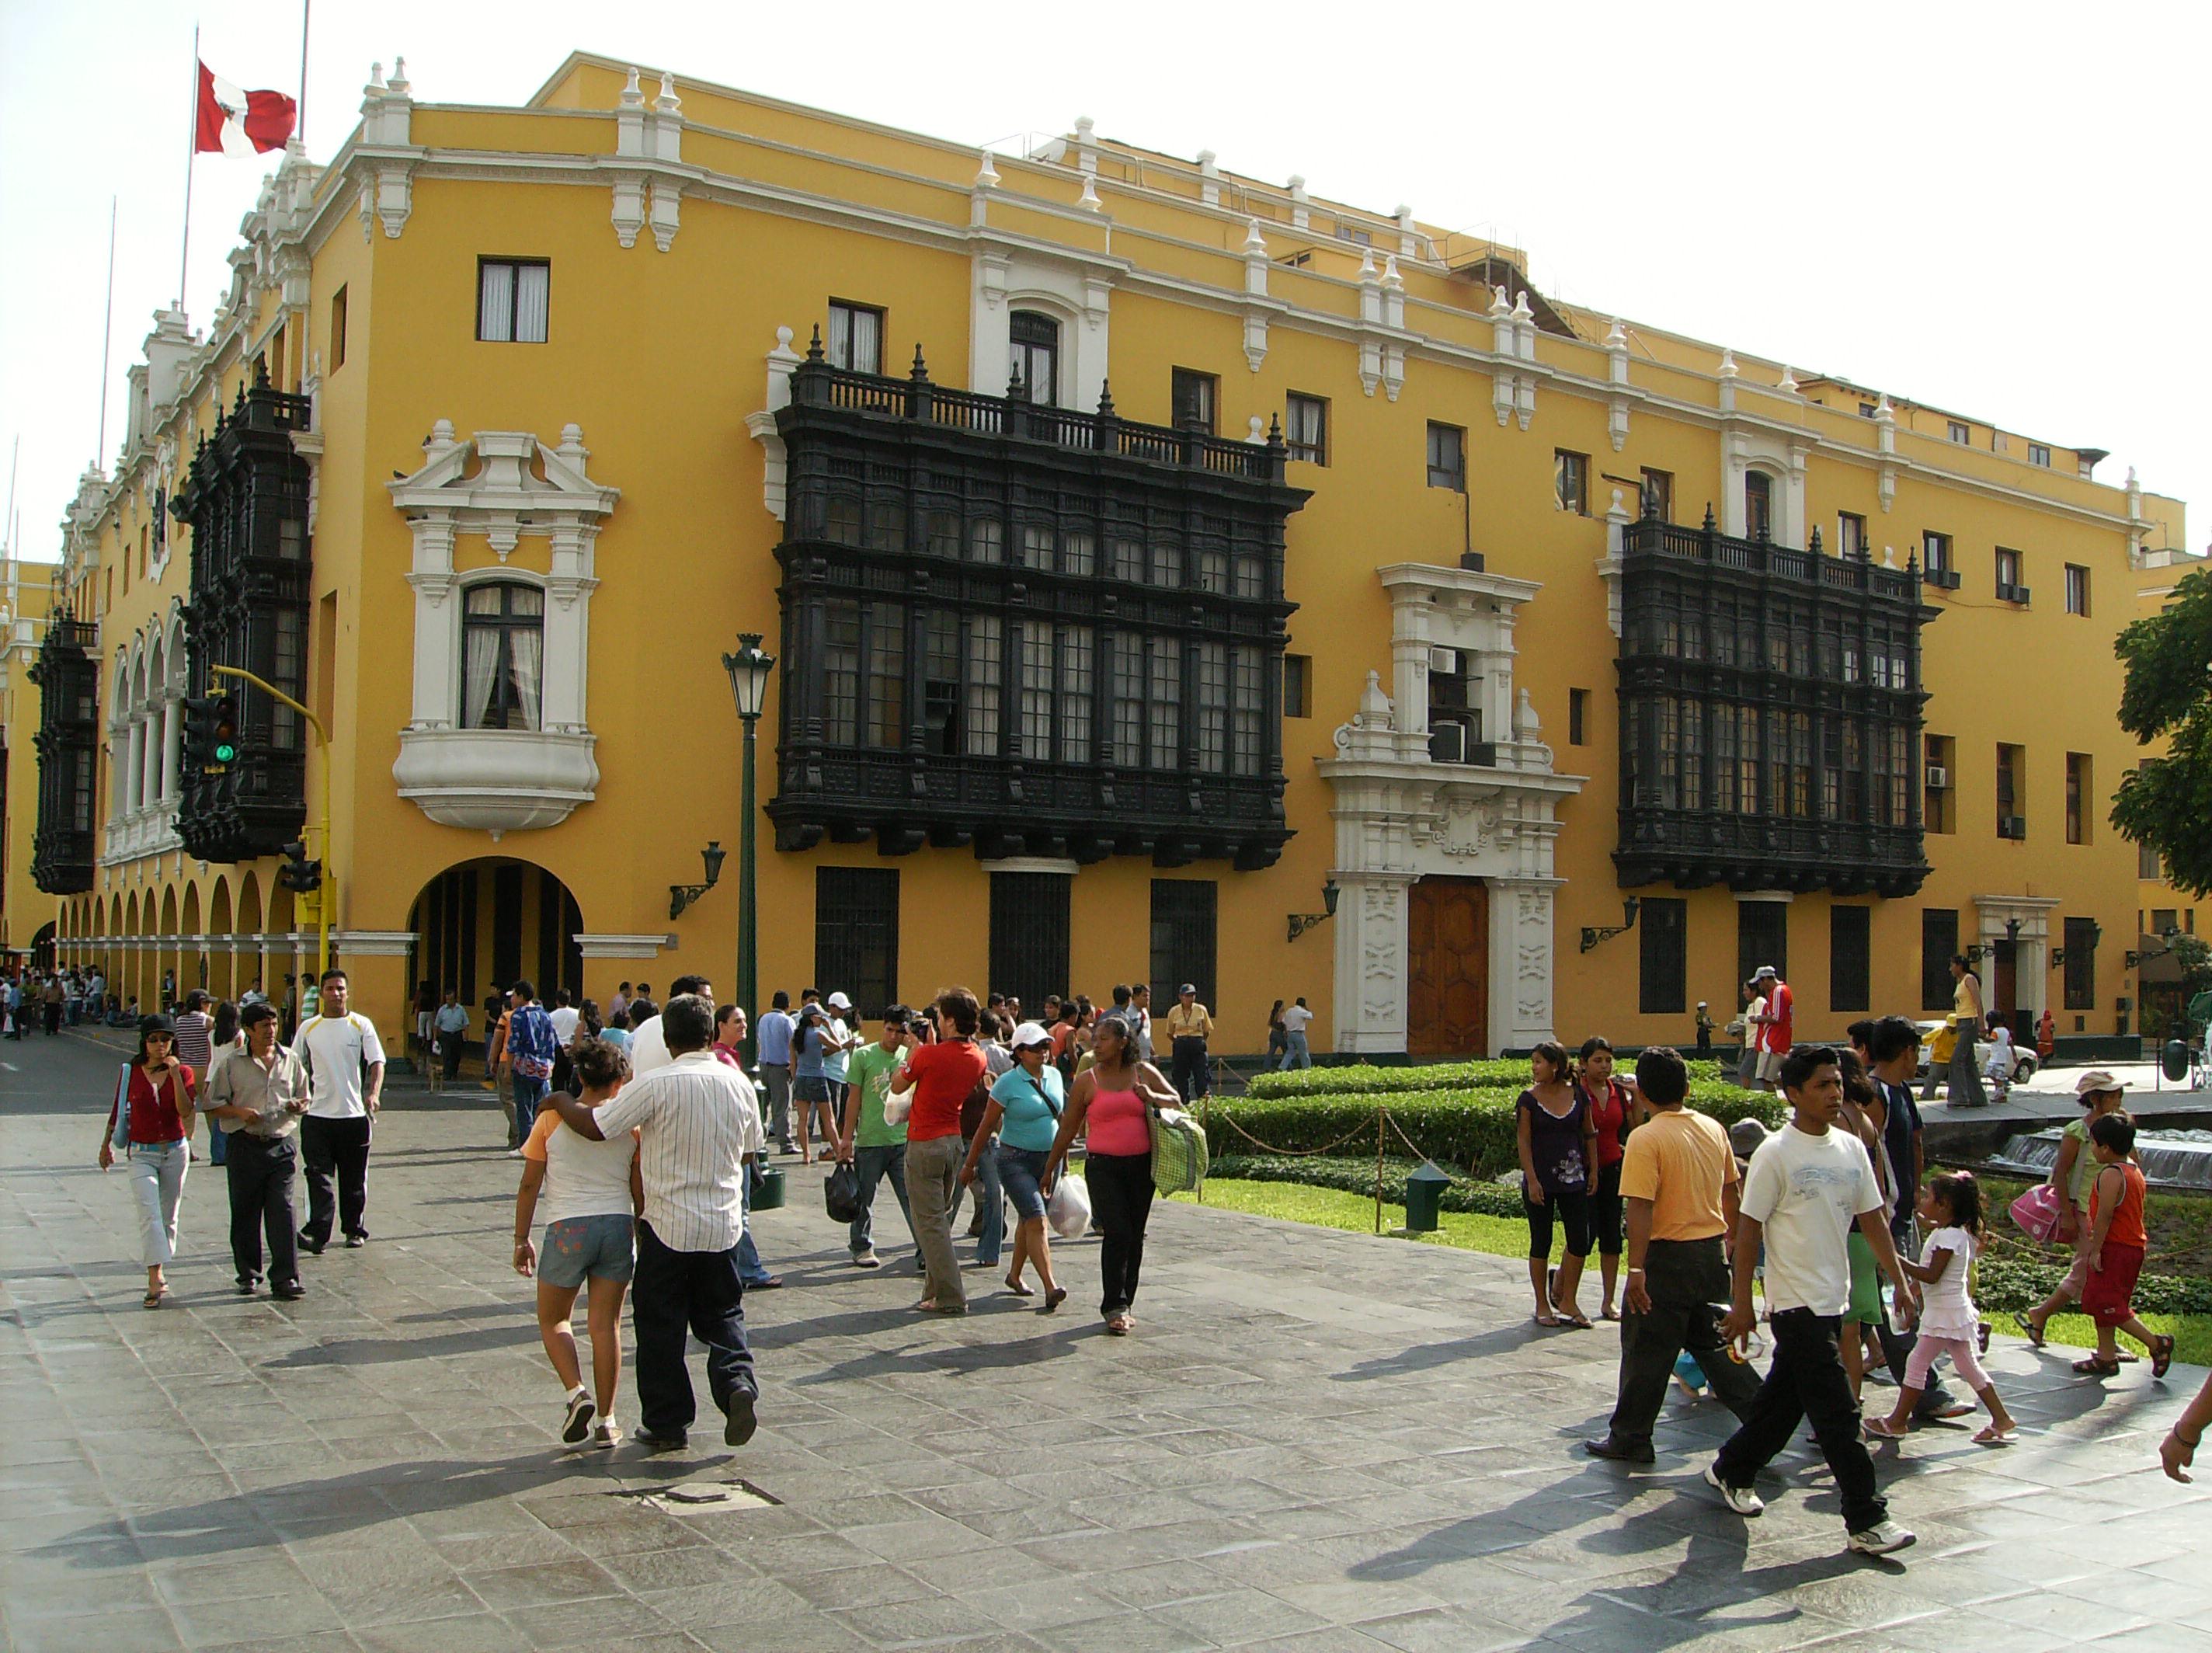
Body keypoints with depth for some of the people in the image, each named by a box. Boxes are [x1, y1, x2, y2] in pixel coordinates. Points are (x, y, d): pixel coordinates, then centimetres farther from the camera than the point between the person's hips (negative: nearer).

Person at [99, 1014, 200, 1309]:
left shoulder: (183, 1073, 0)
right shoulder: (130, 1073, 0)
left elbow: (185, 1110, -15)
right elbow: (117, 1111, 12)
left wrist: (175, 1075, -22)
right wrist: (106, 1145, 18)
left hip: (175, 1151, 2)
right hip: (142, 1154, -2)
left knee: (168, 1216, 10)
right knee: (150, 1213, -16)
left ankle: (157, 1272, 26)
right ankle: (155, 1281, -21)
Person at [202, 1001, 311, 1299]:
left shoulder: (290, 1061, 10)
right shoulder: (232, 1063, 2)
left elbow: (305, 1098, 20)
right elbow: (213, 1105, 3)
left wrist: (298, 1105, -4)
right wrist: (241, 1112, -14)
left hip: (281, 1144, 1)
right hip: (246, 1145, -1)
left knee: (282, 1210, -7)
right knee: (245, 1213, 7)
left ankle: (285, 1278, -7)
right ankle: (248, 1274, 21)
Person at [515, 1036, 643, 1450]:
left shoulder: (551, 1118, 0)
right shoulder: (630, 1124, 3)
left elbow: (530, 1185, 1)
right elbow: (639, 1190, 7)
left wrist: (521, 1239, 9)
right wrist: (641, 1240, 18)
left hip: (567, 1228, -2)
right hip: (618, 1226, 2)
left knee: (553, 1320, 16)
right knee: (606, 1324, 8)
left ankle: (577, 1392, -3)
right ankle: (606, 1421, 10)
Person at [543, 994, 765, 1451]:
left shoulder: (656, 1084, -15)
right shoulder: (739, 1084, 0)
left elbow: (595, 1127, -14)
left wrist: (561, 1103, 4)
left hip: (668, 1225, -4)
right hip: (724, 1224, 4)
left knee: (660, 1326, 9)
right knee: (721, 1315, 17)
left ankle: (668, 1425, 14)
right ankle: (738, 1383, -6)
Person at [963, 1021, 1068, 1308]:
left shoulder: (1054, 1075, 6)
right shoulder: (1007, 1083, -11)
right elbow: (987, 1126, -7)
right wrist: (969, 1165, -4)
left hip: (1048, 1158, 6)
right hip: (1016, 1159, -6)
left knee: (1027, 1219, 15)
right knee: (1036, 1219, -16)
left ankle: (1014, 1275, 32)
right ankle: (1050, 1286, -22)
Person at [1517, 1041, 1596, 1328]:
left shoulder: (1578, 1096, 3)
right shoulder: (1529, 1099, -4)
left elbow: (1590, 1135, 11)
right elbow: (1523, 1140, -6)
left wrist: (1592, 1170, 7)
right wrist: (1531, 1179, -13)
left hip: (1573, 1179, 3)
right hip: (1540, 1181, -3)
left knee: (1580, 1240, 2)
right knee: (1541, 1242, 4)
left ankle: (1567, 1301, 17)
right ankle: (1542, 1305, 15)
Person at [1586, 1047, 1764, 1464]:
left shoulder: (1646, 1139, -17)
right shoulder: (1713, 1129, 4)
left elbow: (1641, 1208, -23)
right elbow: (1731, 1191, 15)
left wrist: (1636, 1269, -22)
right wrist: (1734, 1241, 29)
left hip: (1670, 1257, -7)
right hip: (1712, 1253, 7)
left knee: (1647, 1351, 5)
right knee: (1708, 1340, 21)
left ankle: (1630, 1439, 15)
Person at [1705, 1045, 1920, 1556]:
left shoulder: (1851, 1147, 7)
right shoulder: (1776, 1153, -12)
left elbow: (1872, 1217, 13)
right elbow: (1749, 1227, -11)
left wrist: (1899, 1278, 8)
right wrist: (1742, 1302, -11)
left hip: (1834, 1298, 7)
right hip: (1796, 1301, -7)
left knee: (1785, 1398, 17)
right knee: (1838, 1414, -6)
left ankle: (1731, 1471, 34)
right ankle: (1866, 1520, 0)